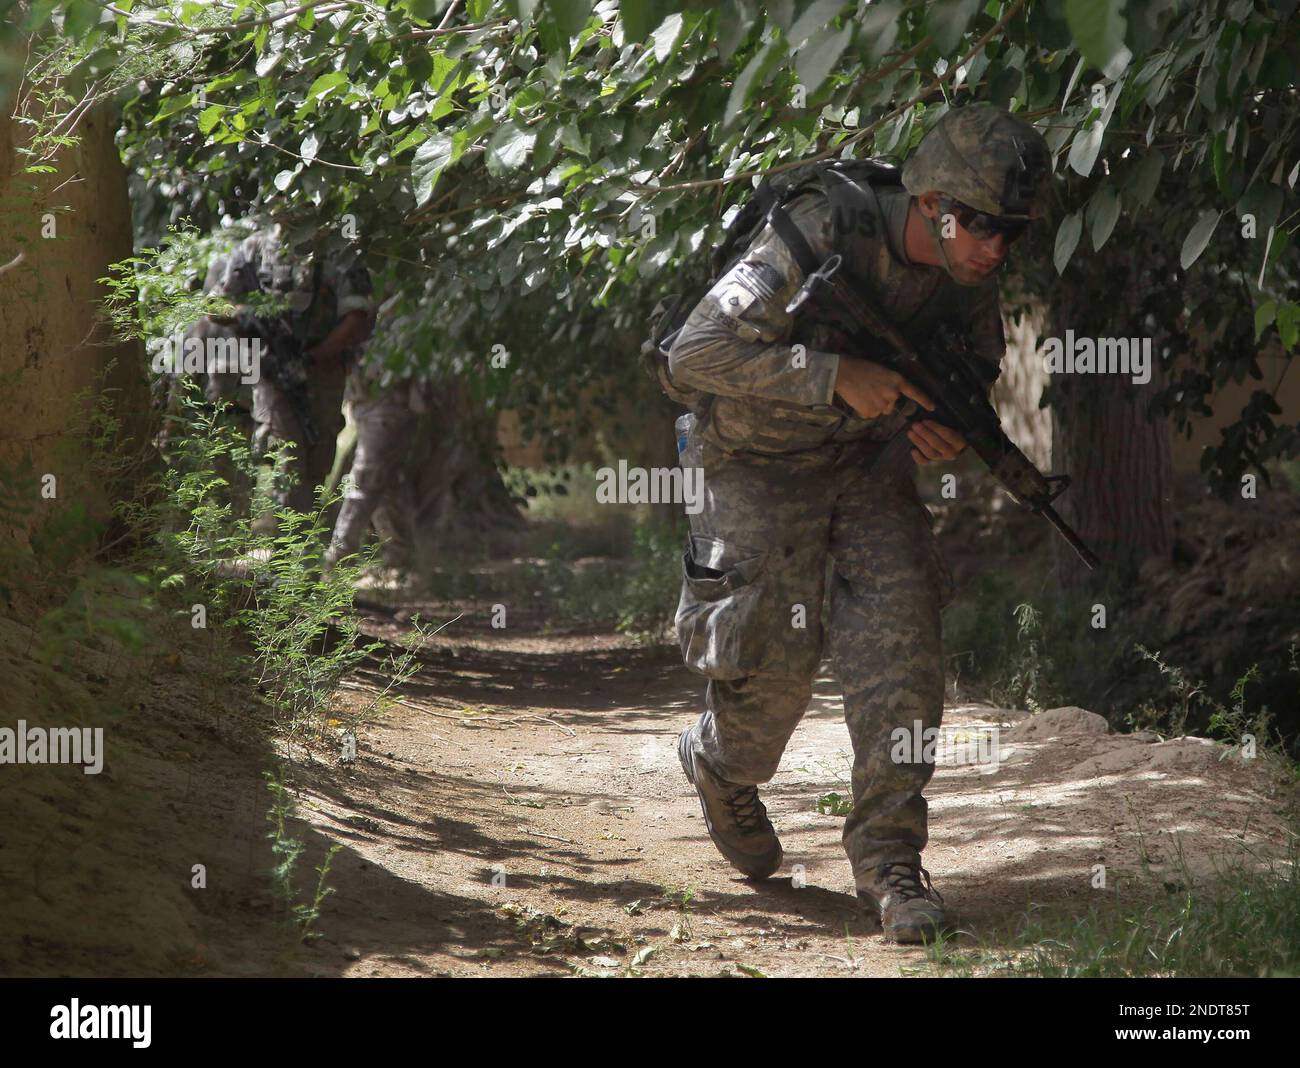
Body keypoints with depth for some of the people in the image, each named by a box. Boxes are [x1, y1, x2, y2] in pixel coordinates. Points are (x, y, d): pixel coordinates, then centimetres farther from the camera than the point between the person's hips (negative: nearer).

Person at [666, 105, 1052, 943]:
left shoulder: (971, 274, -10)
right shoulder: (823, 236, -30)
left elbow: (977, 361, 12)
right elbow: (694, 352, -32)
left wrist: (954, 425, -12)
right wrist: (837, 374, -37)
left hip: (871, 460, 4)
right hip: (761, 462, -4)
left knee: (903, 651, -12)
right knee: (774, 670, -3)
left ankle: (890, 858, -2)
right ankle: (721, 767, 32)